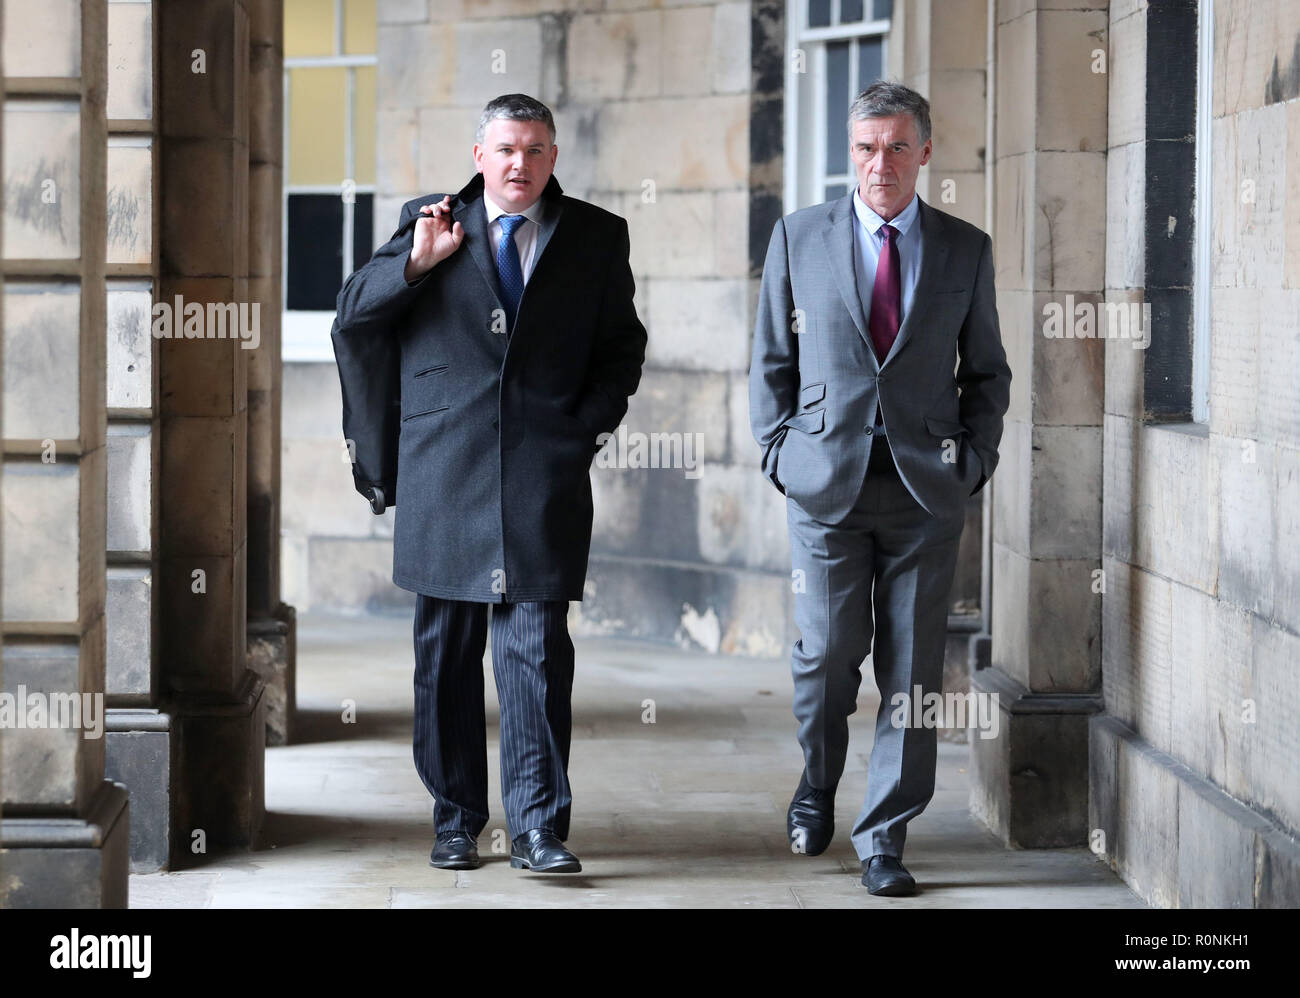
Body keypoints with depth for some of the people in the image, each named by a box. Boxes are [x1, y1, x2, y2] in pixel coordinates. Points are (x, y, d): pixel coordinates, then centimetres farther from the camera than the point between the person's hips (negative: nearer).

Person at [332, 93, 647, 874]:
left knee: (538, 648, -8)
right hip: (442, 477, 1)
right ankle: (457, 818, 16)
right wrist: (415, 261, -5)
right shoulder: (429, 224, 11)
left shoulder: (596, 238, 11)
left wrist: (588, 422, 2)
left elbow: (622, 345, 16)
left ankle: (539, 827, -5)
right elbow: (353, 323, 8)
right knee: (447, 652, 6)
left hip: (544, 476, -1)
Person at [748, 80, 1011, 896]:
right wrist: (781, 453, 1)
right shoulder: (799, 238, 6)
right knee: (829, 653, -2)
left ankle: (884, 837, 9)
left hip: (928, 488, 1)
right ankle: (818, 783, 27)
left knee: (913, 668, 1)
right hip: (827, 482, -1)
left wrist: (973, 458, 2)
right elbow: (772, 359, 10)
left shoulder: (966, 249, 7)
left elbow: (987, 370, 13)